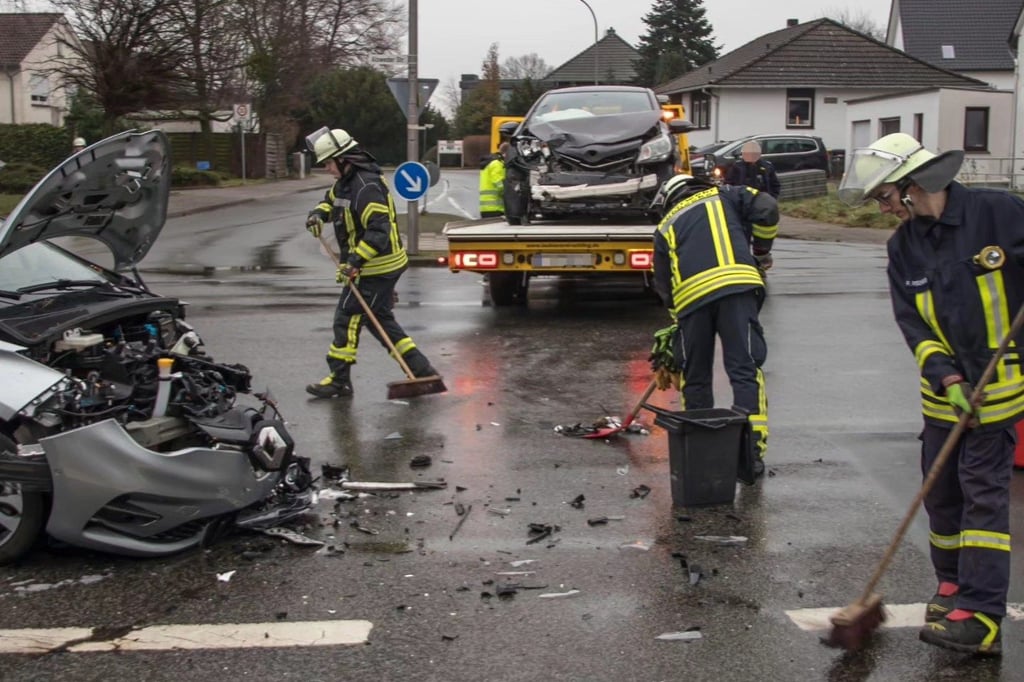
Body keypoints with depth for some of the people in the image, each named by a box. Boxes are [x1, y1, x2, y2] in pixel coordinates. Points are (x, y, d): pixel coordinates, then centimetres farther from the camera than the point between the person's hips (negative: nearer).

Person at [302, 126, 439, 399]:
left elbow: (379, 231, -30)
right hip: (373, 265, 11)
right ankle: (421, 370, 16)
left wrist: (355, 259, -33)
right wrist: (318, 213, 4)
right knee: (381, 319, 15)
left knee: (347, 317, -2)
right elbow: (330, 200, 27)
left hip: (377, 267, -11)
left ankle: (339, 380, 8)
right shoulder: (345, 181, 10)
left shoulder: (366, 187, -23)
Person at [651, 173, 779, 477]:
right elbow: (766, 208, 8)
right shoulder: (724, 196, 24)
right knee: (746, 370, -1)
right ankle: (752, 450, -6)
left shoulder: (665, 227, 28)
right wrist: (761, 250, 21)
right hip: (736, 285, -1)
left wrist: (678, 321, 33)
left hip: (690, 295, 2)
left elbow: (663, 284, 25)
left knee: (695, 377, 14)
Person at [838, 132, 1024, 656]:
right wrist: (948, 379, -15)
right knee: (940, 490, 11)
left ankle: (981, 617, -4)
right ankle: (952, 585, 31)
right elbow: (912, 323, -2)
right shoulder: (904, 246, 2)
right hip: (944, 390, 5)